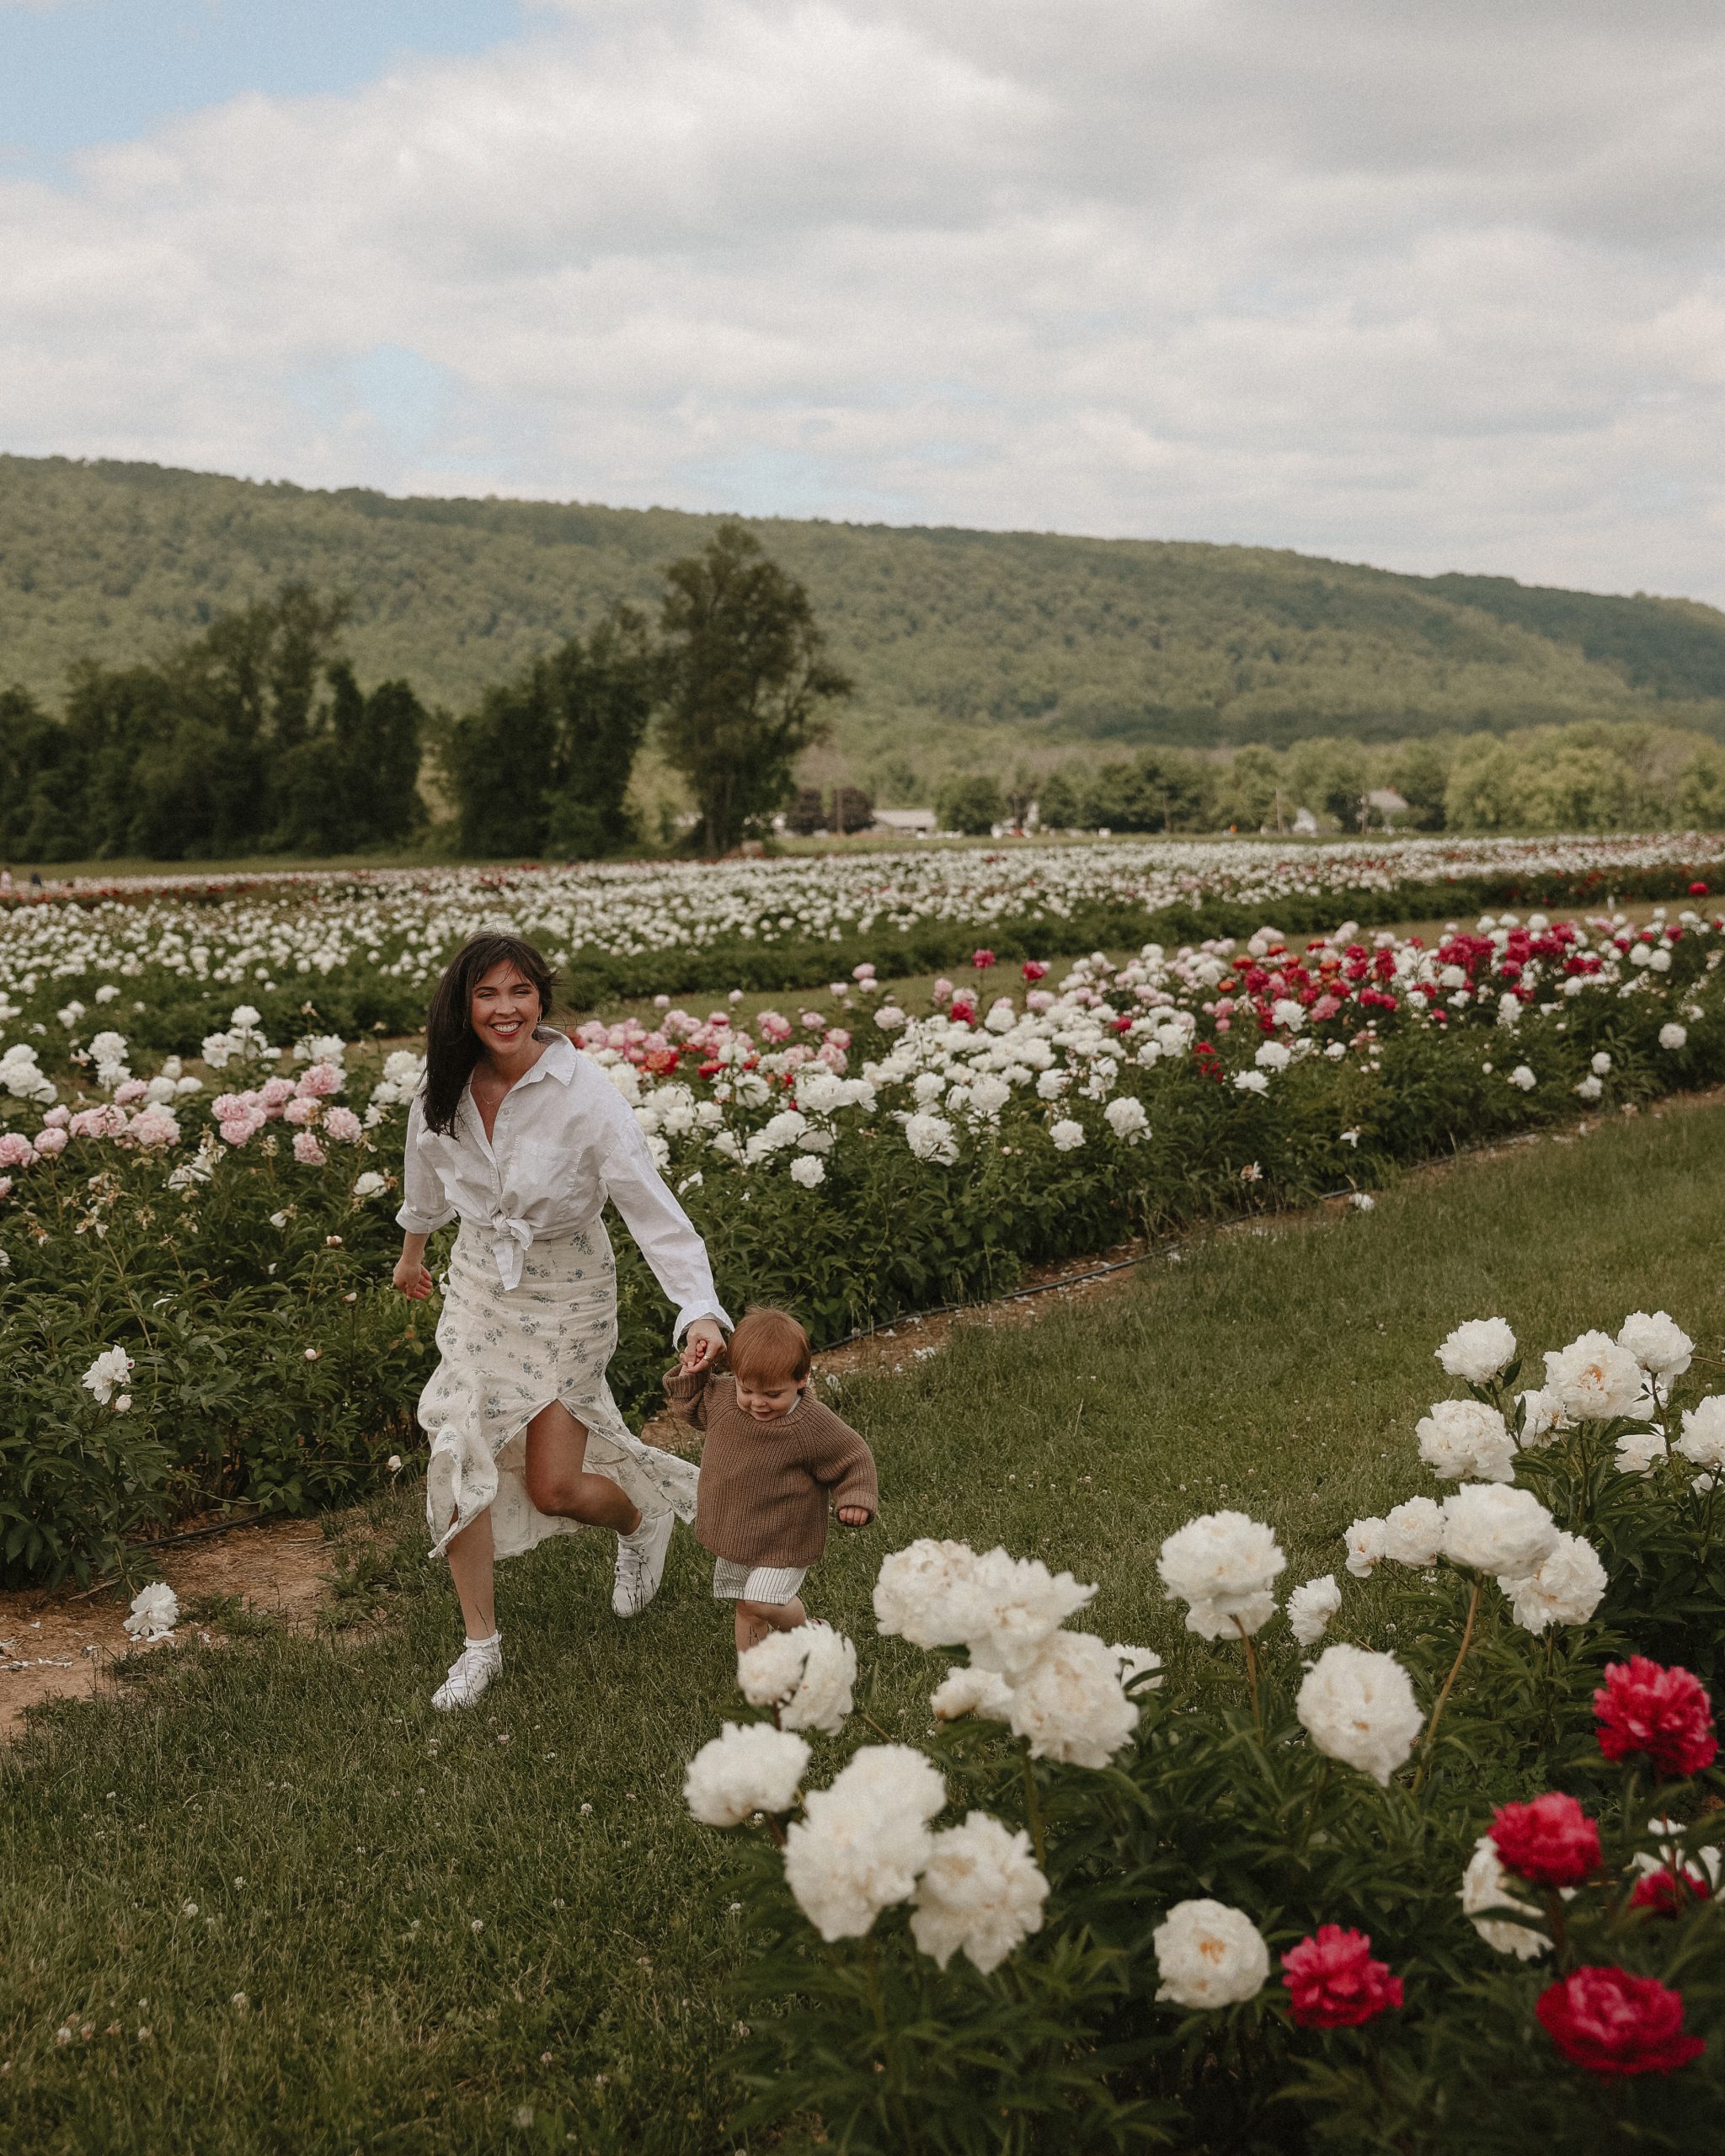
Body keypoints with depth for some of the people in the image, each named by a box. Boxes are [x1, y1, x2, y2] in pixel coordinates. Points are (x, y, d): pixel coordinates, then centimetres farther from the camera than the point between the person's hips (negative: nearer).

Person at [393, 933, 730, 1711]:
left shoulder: (584, 1092, -25)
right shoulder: (443, 1088, -10)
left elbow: (651, 1205, -30)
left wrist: (700, 1309, -42)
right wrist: (413, 1247, 28)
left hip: (566, 1291, -4)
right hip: (479, 1281, 4)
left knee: (552, 1487, 0)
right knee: (458, 1460, -5)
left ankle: (642, 1519, 37)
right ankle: (481, 1642, 14)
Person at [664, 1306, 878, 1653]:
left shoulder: (812, 1426, -24)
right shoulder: (722, 1397, -9)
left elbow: (852, 1459, -10)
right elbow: (691, 1406, 13)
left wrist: (856, 1500, -22)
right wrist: (691, 1375, -2)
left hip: (784, 1542, -5)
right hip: (734, 1536, 6)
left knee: (763, 1602, -16)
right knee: (745, 1607, 15)